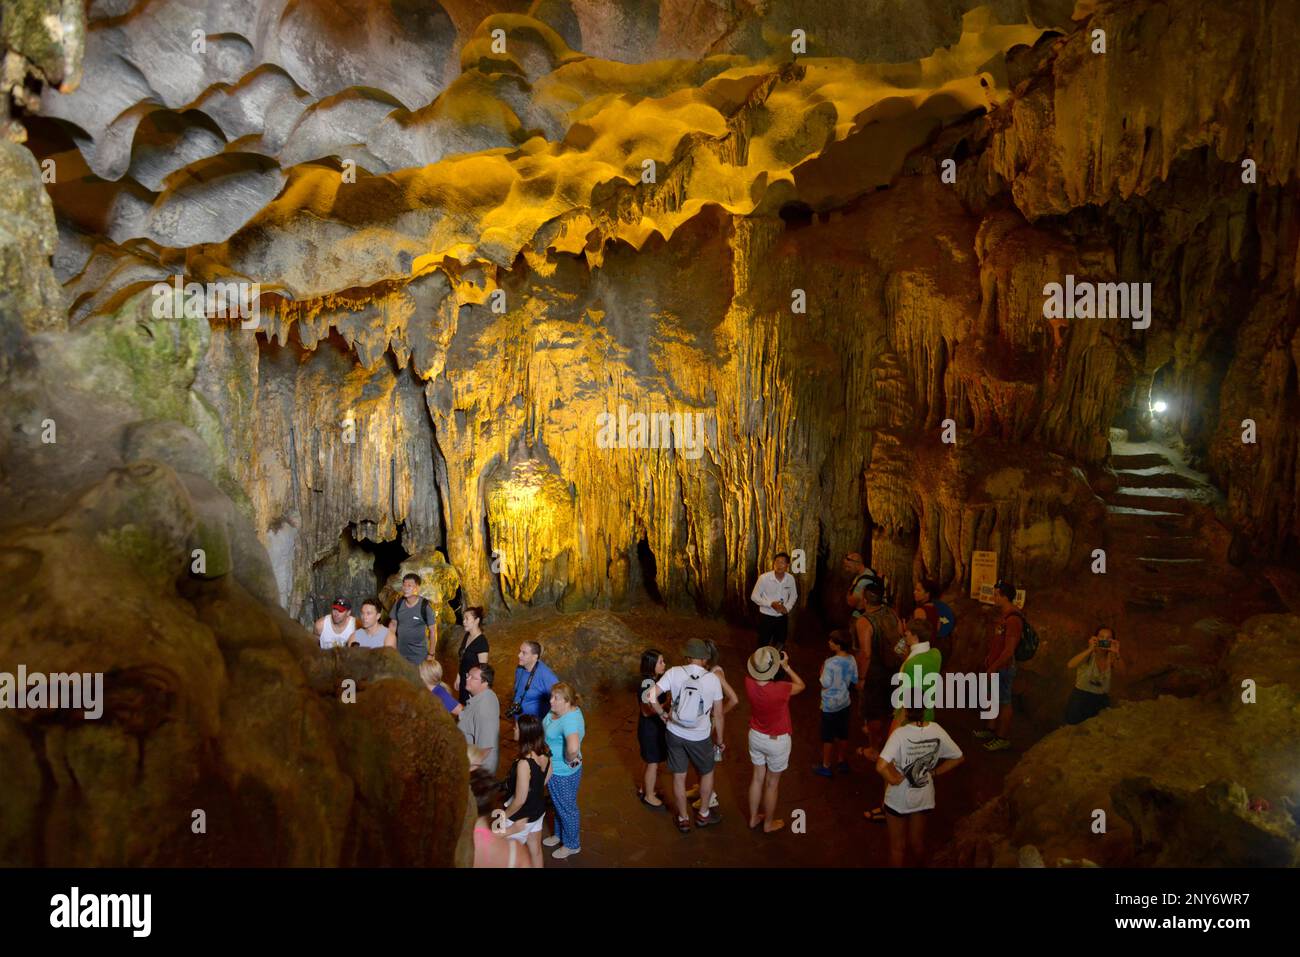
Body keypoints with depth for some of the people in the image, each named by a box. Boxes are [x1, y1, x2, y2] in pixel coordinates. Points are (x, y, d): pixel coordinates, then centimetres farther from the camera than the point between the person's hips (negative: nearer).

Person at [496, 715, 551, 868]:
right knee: (535, 850, 25)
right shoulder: (545, 755, -12)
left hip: (522, 817, -7)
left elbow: (519, 800, -27)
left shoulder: (524, 763, -36)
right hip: (539, 810, 7)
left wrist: (504, 816, -11)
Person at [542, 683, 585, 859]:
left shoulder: (569, 720, -34)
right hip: (555, 769, 9)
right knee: (559, 805, 28)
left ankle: (572, 845, 33)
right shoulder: (564, 710, -5)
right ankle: (560, 835, 49)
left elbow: (573, 748, -50)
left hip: (563, 773, -9)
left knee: (566, 808, 13)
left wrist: (569, 760, -30)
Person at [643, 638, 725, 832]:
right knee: (707, 772, 25)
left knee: (679, 776, 18)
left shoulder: (674, 673, -13)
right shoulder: (713, 679, -13)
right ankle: (703, 815, 38)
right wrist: (719, 741, 7)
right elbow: (718, 715, -7)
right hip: (699, 737, -1)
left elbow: (649, 696, -19)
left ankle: (683, 819, 33)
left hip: (675, 734, 1)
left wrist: (662, 713, -2)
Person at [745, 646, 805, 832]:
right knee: (772, 783, 15)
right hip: (777, 741, -4)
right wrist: (786, 666, -13)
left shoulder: (749, 683, -22)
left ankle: (753, 818, 40)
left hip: (756, 736, 4)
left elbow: (754, 672, 4)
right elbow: (801, 685, -13)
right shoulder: (779, 690, -34)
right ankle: (769, 824, 34)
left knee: (757, 777, 23)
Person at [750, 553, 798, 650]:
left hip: (782, 617, 3)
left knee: (780, 646, 17)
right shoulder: (764, 578, -19)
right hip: (766, 616, -3)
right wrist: (771, 604, -22)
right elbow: (754, 596, -11)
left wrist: (787, 607, -10)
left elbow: (794, 595, 8)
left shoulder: (790, 578, -8)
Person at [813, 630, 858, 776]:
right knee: (842, 733, 20)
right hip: (844, 702, 6)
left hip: (830, 704, -6)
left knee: (827, 736, 8)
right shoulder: (851, 660, -8)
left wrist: (822, 672, -6)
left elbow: (825, 684, -22)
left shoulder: (830, 663, -27)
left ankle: (826, 766, 19)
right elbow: (854, 680, 1)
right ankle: (841, 761, 36)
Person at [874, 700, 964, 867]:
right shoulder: (936, 731, -15)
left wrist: (894, 779, -21)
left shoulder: (900, 734, -29)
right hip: (923, 797, 4)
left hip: (899, 799, -4)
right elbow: (957, 758, -2)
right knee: (918, 841, 27)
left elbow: (881, 766, -40)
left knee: (897, 846, 17)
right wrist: (934, 773, 2)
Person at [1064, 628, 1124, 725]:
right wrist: (1090, 649, -40)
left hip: (1102, 699, 3)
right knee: (1074, 728, -2)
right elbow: (1070, 665, -30)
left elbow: (1121, 672, -18)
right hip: (1081, 697, -3)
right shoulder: (1089, 655, -12)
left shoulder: (1110, 658, -1)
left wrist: (1116, 654, -35)